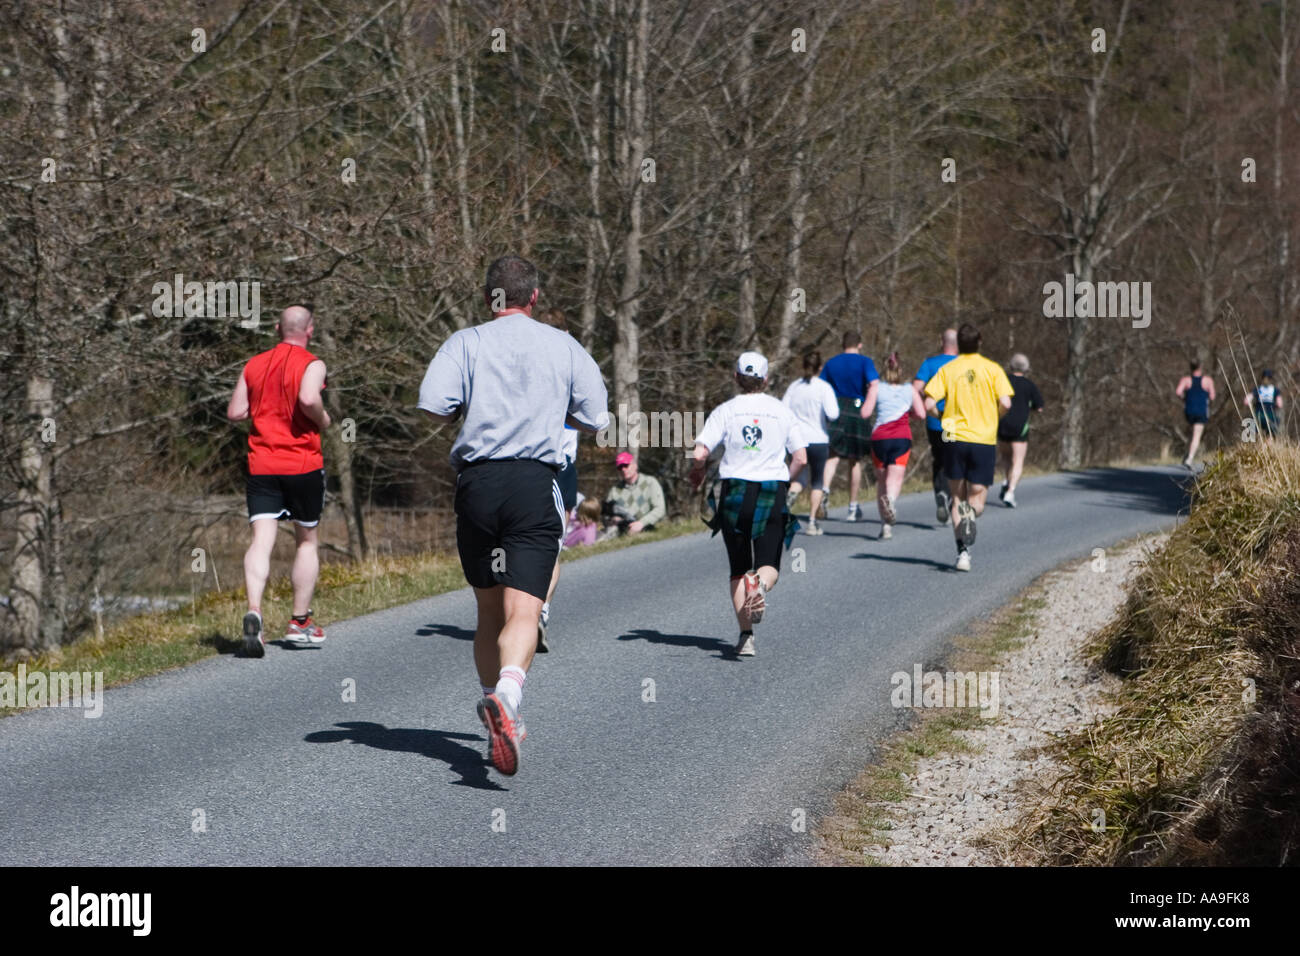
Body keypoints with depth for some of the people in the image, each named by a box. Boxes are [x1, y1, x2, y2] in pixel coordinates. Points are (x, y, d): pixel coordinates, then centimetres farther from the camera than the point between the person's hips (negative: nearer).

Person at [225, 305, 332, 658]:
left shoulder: (254, 365, 10)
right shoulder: (311, 365, -5)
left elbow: (234, 412, 8)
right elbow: (308, 399, -25)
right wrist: (323, 419, -6)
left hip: (261, 466, 3)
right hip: (302, 464, -3)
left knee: (261, 540, -7)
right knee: (306, 541, 13)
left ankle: (253, 610, -31)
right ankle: (300, 622, 17)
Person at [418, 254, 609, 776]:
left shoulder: (466, 342, 5)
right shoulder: (564, 346, 9)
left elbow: (433, 405, -8)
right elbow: (595, 418, 10)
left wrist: (468, 410, 13)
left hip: (476, 480, 1)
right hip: (535, 483, -1)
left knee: (489, 610, 17)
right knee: (522, 611, -11)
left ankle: (497, 711, 21)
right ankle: (506, 696, -37)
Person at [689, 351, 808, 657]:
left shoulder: (725, 411, -1)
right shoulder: (782, 412, 4)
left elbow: (700, 453, -9)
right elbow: (801, 459, 1)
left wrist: (697, 472, 12)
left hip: (735, 492, 0)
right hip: (772, 494, 0)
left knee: (738, 569, 10)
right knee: (769, 565, 4)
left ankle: (746, 635, 2)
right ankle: (761, 584, -34)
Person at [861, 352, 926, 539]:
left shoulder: (876, 387, 4)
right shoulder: (910, 389, 11)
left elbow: (865, 413, -3)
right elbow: (921, 413, 4)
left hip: (880, 437, 0)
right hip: (902, 436, 0)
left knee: (881, 480, 13)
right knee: (895, 479, -10)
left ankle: (885, 525, 12)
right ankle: (890, 499, -46)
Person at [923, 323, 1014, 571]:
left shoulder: (947, 370, 2)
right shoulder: (993, 369, 0)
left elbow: (929, 404, -7)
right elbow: (1005, 403, -9)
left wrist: (939, 415, 15)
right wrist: (993, 415, 12)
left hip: (955, 439, 1)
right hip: (984, 441, -1)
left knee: (957, 498, 12)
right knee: (977, 499, 7)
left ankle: (963, 551, -2)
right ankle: (971, 514, -30)